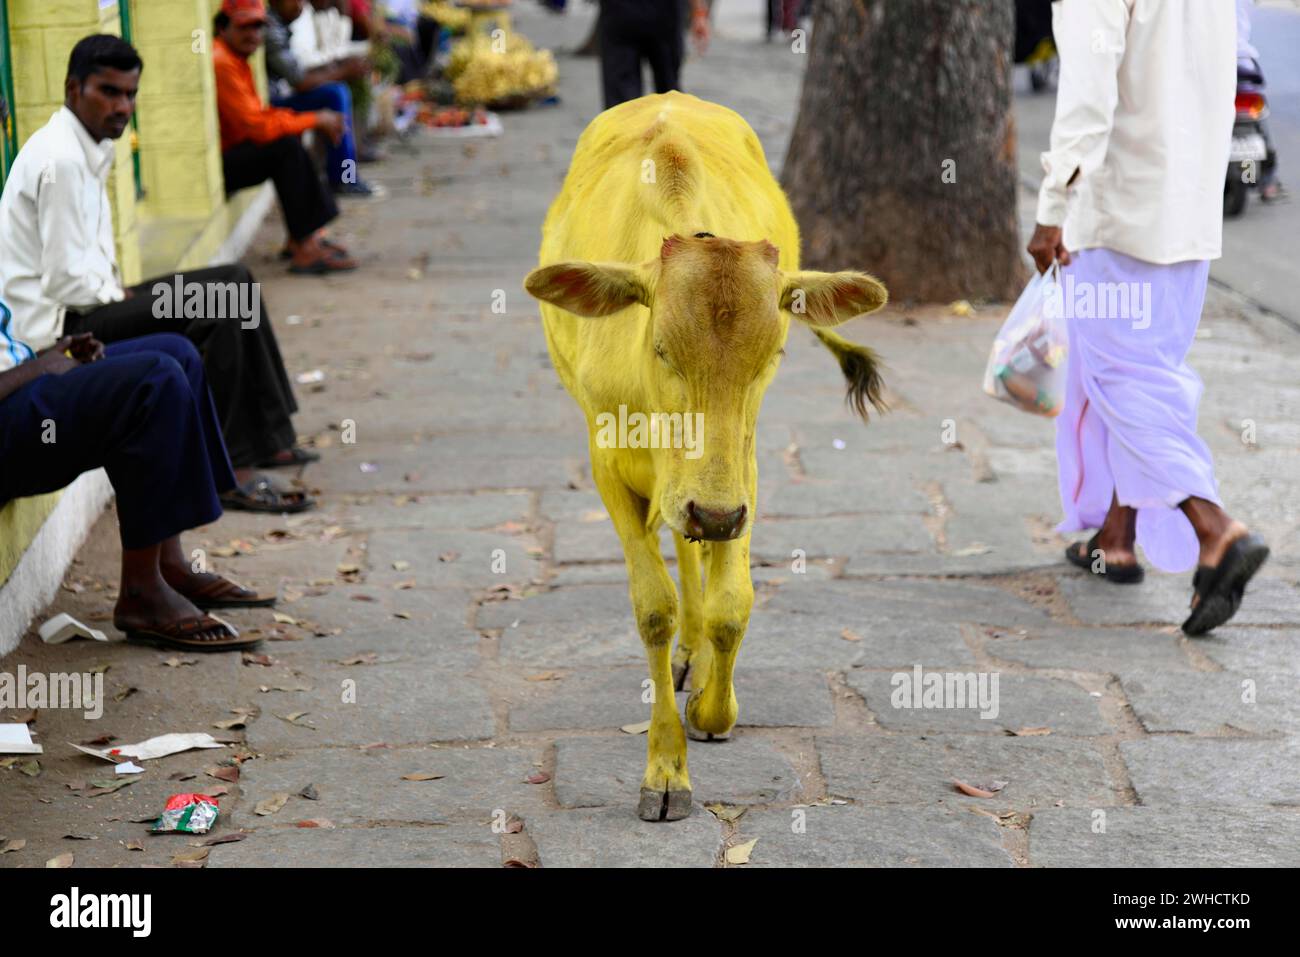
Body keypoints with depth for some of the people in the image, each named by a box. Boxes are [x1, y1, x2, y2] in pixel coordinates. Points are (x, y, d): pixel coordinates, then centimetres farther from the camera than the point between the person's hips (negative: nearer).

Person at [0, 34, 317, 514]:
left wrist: (121, 293, 4)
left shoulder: (87, 149, 13)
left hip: (85, 305, 11)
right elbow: (65, 281, -22)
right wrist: (121, 297, -8)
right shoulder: (60, 159, -19)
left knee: (235, 282, 7)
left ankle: (269, 440, 8)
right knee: (216, 312, -24)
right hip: (54, 325, -11)